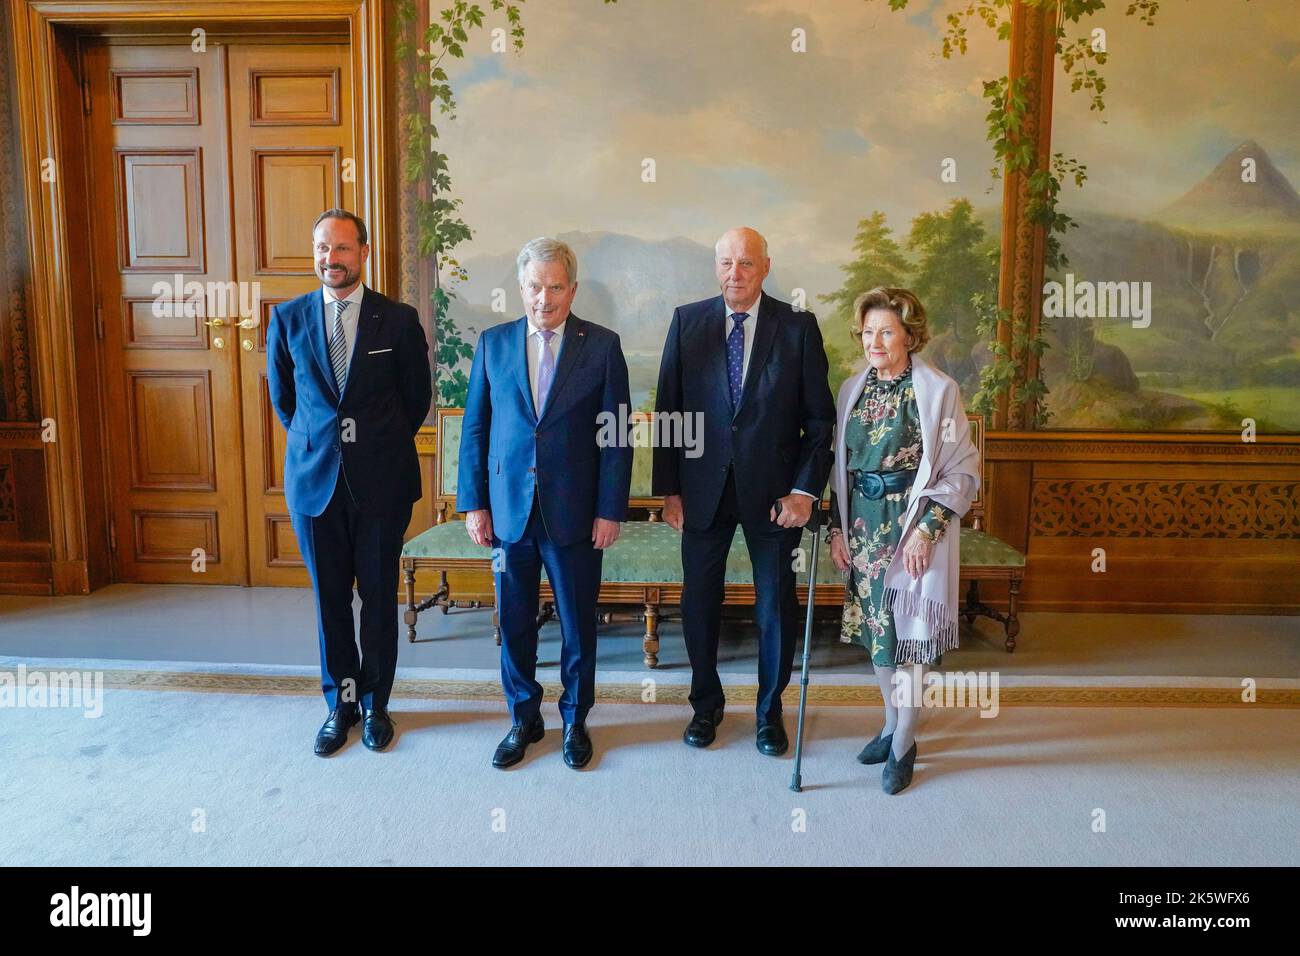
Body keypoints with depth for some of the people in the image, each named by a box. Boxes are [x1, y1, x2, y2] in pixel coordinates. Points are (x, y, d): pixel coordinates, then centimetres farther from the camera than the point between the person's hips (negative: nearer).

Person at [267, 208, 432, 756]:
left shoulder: (398, 320, -3)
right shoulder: (288, 318, 3)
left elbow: (418, 396, 7)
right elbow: (281, 394, 15)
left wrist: (382, 444, 10)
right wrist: (314, 442, 14)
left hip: (381, 479, -1)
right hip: (315, 478, 2)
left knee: (379, 596, 8)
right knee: (329, 598, 10)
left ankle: (375, 703, 25)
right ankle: (341, 703, 27)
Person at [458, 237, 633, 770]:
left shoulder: (602, 345, -2)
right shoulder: (493, 343, 5)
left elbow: (617, 434, -3)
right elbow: (474, 427, 6)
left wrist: (611, 509, -7)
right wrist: (473, 503, 1)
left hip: (574, 513, -2)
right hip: (508, 510, 2)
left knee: (578, 625, 10)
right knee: (514, 624, 12)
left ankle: (575, 721, 29)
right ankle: (523, 720, 30)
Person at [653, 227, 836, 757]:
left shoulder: (798, 326, -3)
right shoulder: (687, 321, 1)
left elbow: (819, 418, -2)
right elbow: (667, 409, 1)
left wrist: (805, 490, -9)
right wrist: (669, 489, -2)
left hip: (773, 490, -1)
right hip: (703, 488, 1)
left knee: (776, 607, 10)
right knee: (699, 603, 11)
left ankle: (770, 710, 31)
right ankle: (706, 705, 33)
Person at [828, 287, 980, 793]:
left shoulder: (938, 390, -9)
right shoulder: (853, 389, 6)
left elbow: (963, 470, -8)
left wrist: (927, 530, -16)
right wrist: (837, 527, 6)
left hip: (914, 528, -5)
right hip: (863, 526, 5)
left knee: (907, 631, 1)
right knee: (876, 628, 14)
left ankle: (903, 743, 18)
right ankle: (891, 724, 33)